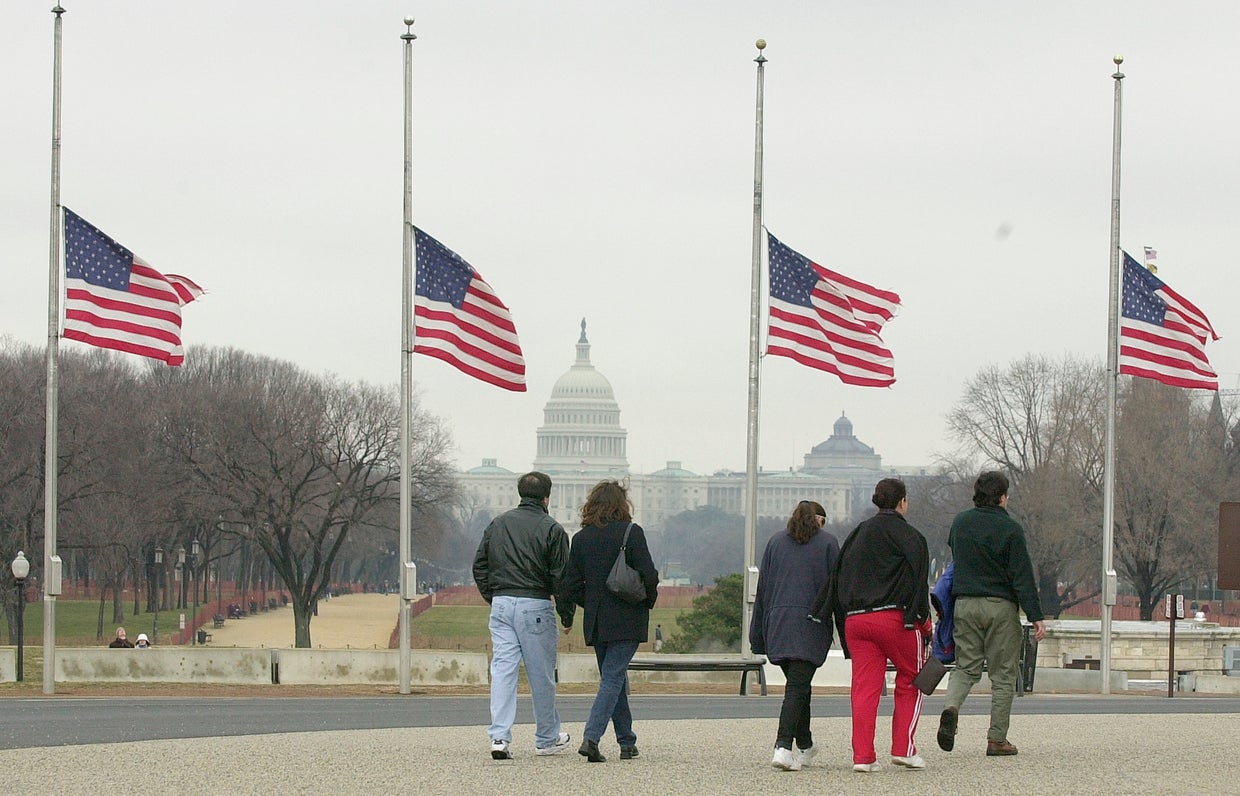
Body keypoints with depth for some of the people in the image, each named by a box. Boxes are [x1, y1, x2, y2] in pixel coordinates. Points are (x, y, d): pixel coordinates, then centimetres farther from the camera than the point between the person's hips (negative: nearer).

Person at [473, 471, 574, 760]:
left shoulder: (497, 524, 10)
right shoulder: (552, 530, -4)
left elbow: (479, 566, 11)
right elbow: (560, 577, -6)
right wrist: (567, 615, 3)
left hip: (501, 604, 4)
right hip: (535, 605, -4)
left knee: (503, 669, 2)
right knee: (541, 674, 7)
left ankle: (499, 736, -10)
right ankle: (547, 739, 19)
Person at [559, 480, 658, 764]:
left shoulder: (581, 538, 4)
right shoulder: (631, 532, -8)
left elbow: (571, 586, 4)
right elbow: (649, 576, -12)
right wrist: (648, 602, 6)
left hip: (596, 623, 5)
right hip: (626, 620, -5)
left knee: (614, 678, 15)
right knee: (613, 678, -6)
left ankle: (627, 742, 21)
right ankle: (591, 737, -21)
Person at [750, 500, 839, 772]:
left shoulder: (775, 542, 14)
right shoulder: (827, 543, 4)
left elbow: (762, 589, 13)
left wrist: (758, 637, 15)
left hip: (777, 624, 4)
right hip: (811, 625, -4)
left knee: (798, 684, 18)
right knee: (798, 686, -8)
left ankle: (805, 745, 29)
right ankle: (783, 747, -23)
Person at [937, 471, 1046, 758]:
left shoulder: (960, 522, 5)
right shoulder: (1010, 529, -9)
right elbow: (1023, 576, -12)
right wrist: (1036, 617, -11)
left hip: (965, 604, 4)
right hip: (1001, 607, -4)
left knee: (966, 667, 12)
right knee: (1003, 674, 5)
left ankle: (952, 706, -18)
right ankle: (997, 739, 5)